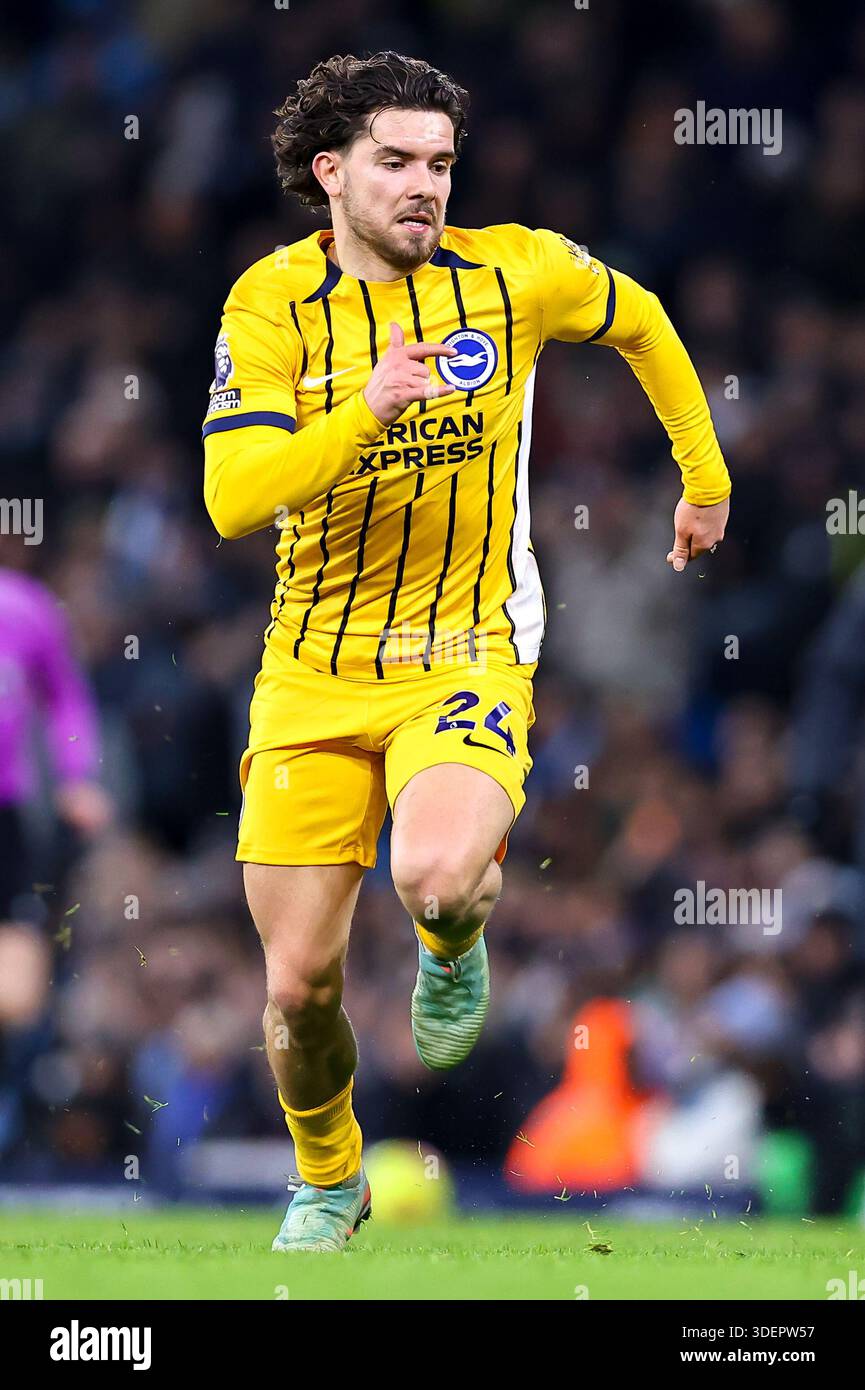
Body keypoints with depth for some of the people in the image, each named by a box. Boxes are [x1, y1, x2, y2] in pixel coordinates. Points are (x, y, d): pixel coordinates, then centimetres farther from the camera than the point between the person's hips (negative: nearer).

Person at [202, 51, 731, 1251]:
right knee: (298, 987, 2)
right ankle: (329, 1180, 33)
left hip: (467, 658, -1)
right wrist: (365, 413, -33)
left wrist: (706, 480, 25)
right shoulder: (271, 304, -7)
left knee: (434, 879, -32)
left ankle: (456, 943, 7)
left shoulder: (515, 273, -5)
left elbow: (639, 322, 17)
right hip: (313, 671, 1)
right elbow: (233, 500, -19)